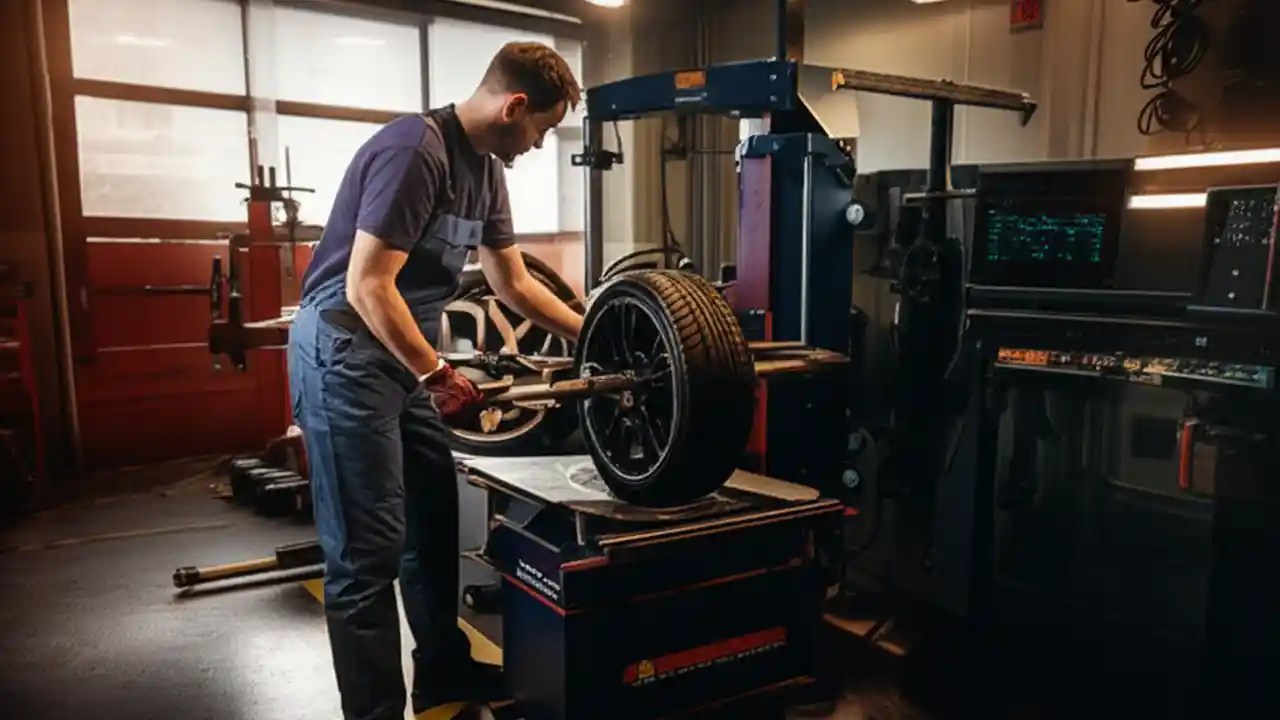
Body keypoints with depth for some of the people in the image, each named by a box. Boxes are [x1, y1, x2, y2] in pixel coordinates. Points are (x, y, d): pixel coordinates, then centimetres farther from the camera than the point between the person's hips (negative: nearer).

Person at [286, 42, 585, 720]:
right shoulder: (414, 151, -21)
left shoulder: (485, 169, 9)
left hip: (402, 351, 10)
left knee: (434, 518, 17)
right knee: (369, 547, -6)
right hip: (344, 349, -10)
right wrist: (437, 374, -25)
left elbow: (515, 285, 15)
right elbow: (367, 287, -25)